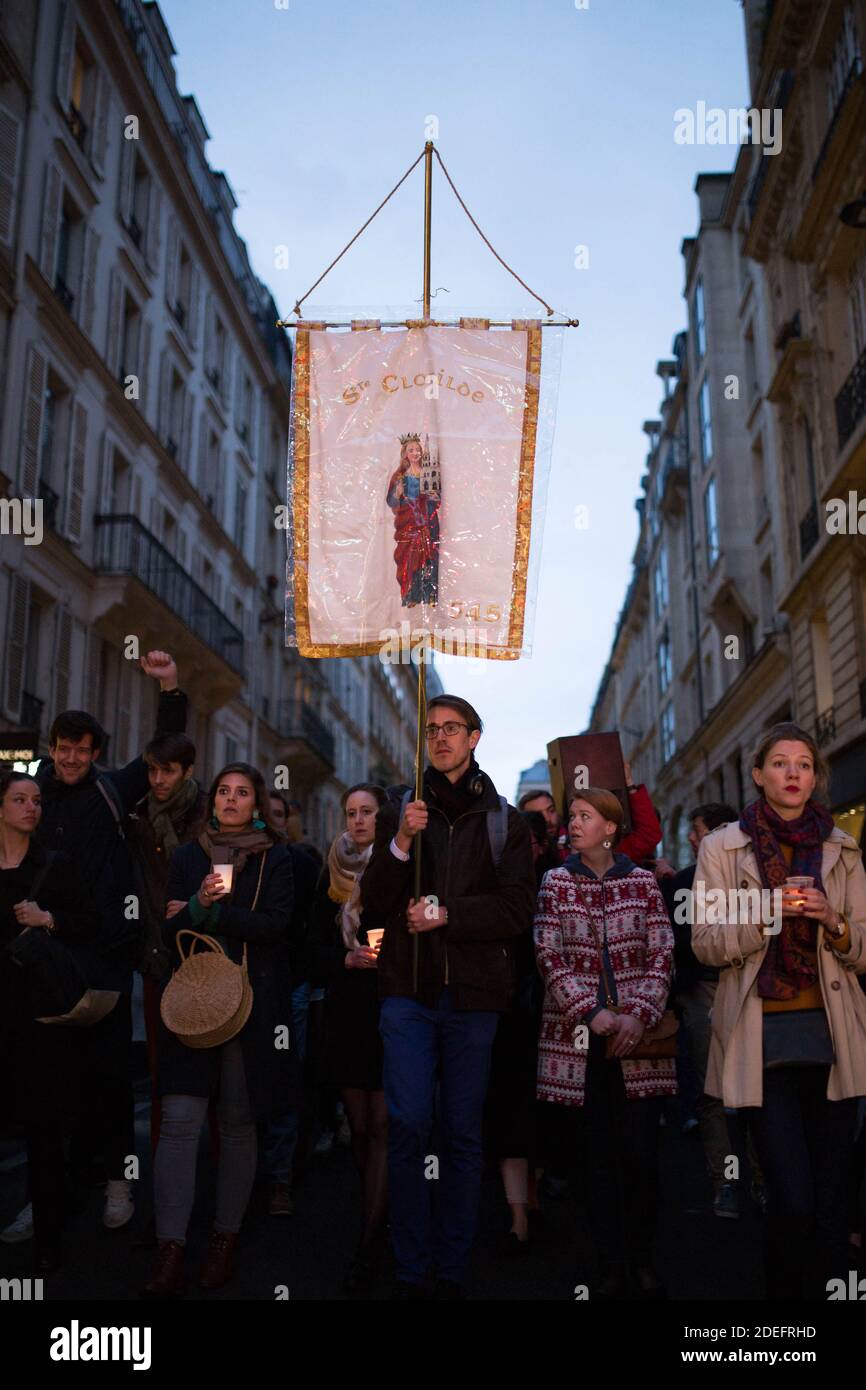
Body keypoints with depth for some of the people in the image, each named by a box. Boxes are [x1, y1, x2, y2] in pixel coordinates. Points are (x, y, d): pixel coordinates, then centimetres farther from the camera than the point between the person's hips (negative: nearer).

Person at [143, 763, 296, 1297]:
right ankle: (171, 1252, -5)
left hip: (253, 1003, -1)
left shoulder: (276, 858, 7)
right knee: (180, 1120, -8)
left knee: (238, 1124, 4)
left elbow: (276, 922, -7)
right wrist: (201, 904, -12)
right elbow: (170, 929, 8)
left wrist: (205, 914, -11)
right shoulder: (188, 856, 13)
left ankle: (226, 1239, 17)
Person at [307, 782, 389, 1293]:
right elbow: (317, 947, 9)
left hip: (393, 1007, -4)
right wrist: (348, 958, -9)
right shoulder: (334, 874, 10)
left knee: (382, 1125, -5)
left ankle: (370, 1245, -1)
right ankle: (382, 1218, 24)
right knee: (360, 1126, 10)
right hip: (347, 1009, 4)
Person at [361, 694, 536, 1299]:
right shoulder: (399, 812, 10)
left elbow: (517, 910, -3)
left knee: (464, 1132, 6)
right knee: (408, 1126, -2)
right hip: (409, 989, 0)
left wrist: (443, 913, -11)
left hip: (473, 994, 0)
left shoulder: (504, 821, 6)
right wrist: (400, 845, -12)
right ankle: (410, 1271, 9)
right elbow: (374, 902, 3)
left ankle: (453, 1270, 17)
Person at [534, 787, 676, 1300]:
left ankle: (643, 1261, 16)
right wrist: (594, 1014, -12)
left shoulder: (643, 882, 4)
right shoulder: (557, 883, 5)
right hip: (579, 1036, 0)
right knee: (599, 1154, 4)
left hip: (638, 1033, 0)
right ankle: (612, 1266, 14)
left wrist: (638, 1015, -13)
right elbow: (550, 956, -2)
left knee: (641, 1152, -1)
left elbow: (662, 956, 0)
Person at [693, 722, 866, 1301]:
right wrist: (767, 913, -15)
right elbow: (706, 943, 0)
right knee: (792, 1200, -7)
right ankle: (785, 1290, 14)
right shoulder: (723, 847, 4)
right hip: (762, 1035, -2)